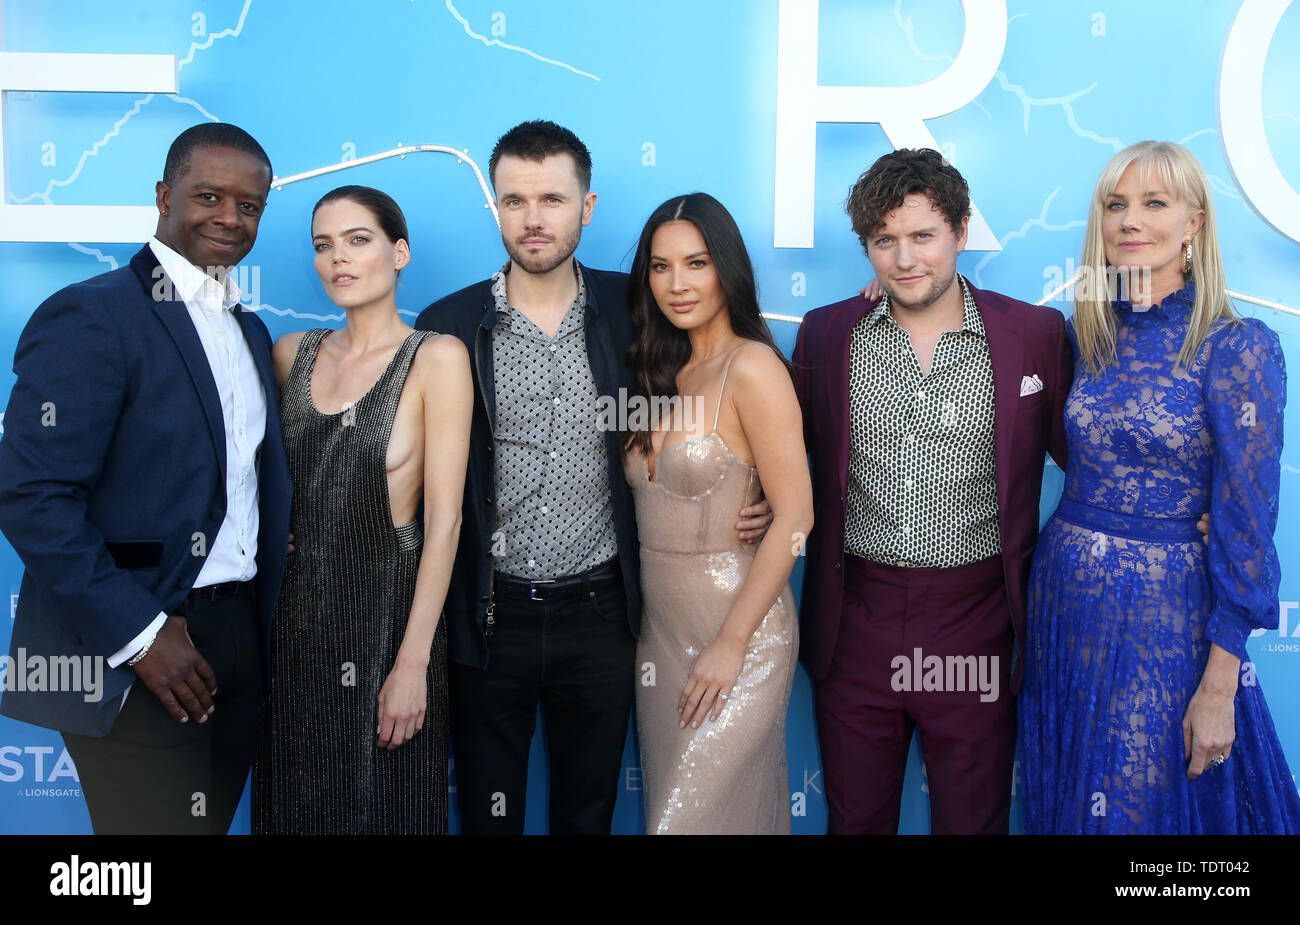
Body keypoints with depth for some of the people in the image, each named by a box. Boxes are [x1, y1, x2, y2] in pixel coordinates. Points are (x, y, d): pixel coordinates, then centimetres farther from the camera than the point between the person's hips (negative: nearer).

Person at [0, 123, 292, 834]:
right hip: (133, 659, -7)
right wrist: (141, 634, -18)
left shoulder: (251, 332, 15)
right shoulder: (89, 316, -10)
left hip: (237, 639, 7)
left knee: (212, 820, 15)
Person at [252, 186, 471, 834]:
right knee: (295, 804, 15)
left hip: (387, 607, -5)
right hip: (297, 609, 5)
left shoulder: (436, 358, -9)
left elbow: (444, 520, -13)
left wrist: (413, 662, -17)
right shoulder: (292, 354, 7)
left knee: (383, 804, 9)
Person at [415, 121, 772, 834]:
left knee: (588, 813, 17)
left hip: (598, 613, 1)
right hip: (489, 616, -1)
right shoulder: (448, 325, -4)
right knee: (486, 815, 14)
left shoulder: (630, 309, -1)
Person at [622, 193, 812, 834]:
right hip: (659, 631, 7)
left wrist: (732, 643, -16)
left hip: (736, 632, -7)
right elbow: (654, 510, 11)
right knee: (666, 799, 16)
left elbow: (794, 514, -17)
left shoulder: (751, 367, -13)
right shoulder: (663, 372, 9)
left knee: (697, 814, -1)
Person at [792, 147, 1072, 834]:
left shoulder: (1037, 333, -2)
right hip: (857, 619, 2)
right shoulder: (825, 334, 3)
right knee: (854, 816, 17)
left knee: (973, 818, 14)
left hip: (977, 623, -1)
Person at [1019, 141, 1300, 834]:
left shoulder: (1238, 347, -12)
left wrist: (1220, 685, -14)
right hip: (1063, 595, 5)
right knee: (1068, 800, 18)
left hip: (1165, 615, -5)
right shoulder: (1085, 334, 3)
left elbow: (1244, 523, -12)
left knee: (1149, 805, 10)